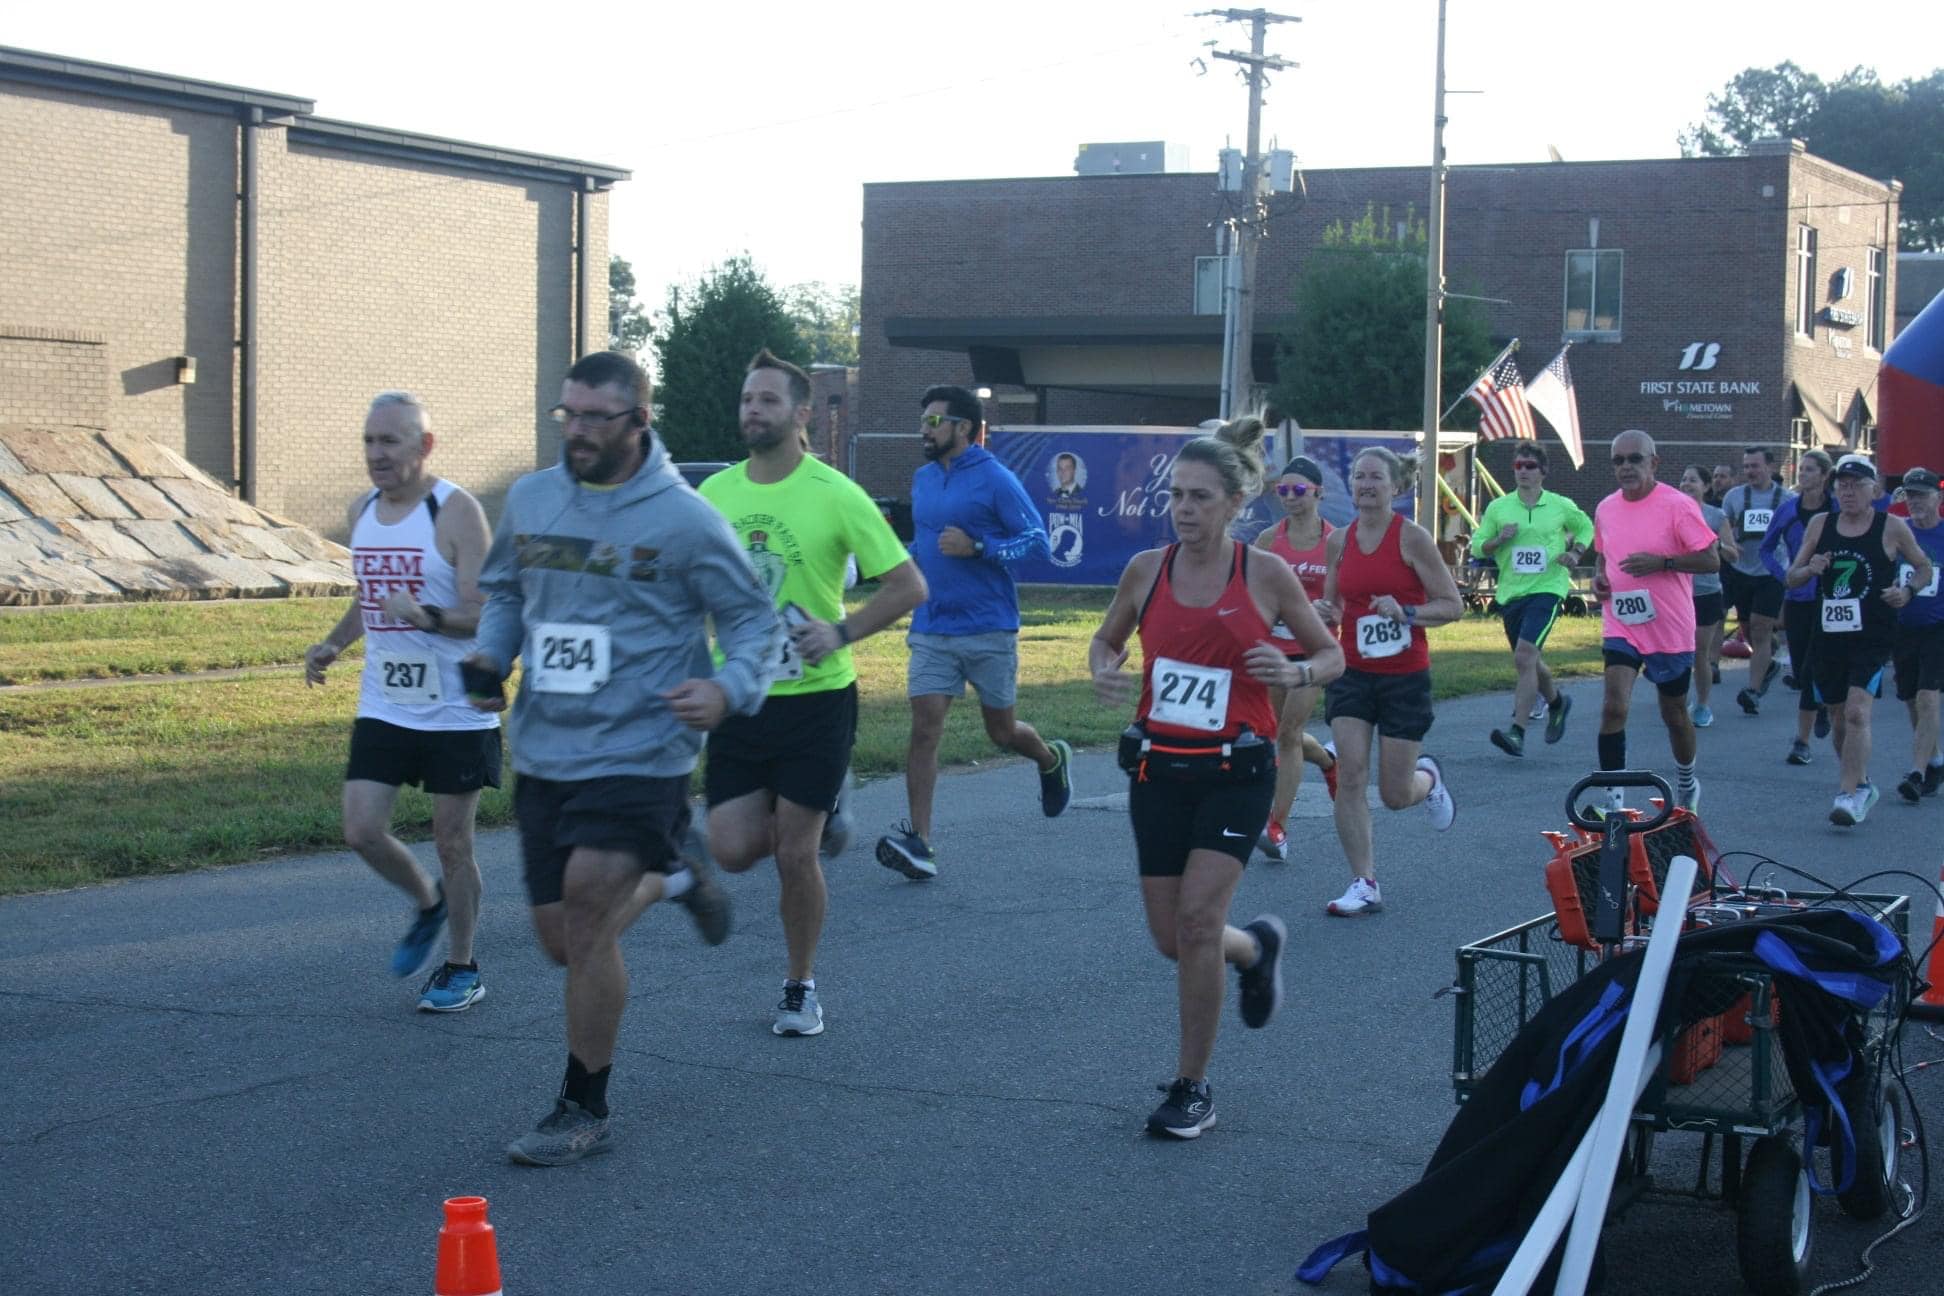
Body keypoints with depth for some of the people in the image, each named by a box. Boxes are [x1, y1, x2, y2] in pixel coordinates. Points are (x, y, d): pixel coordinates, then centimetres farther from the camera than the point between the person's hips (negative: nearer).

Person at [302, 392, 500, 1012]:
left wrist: (427, 617, -35)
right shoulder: (362, 510, 8)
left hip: (457, 712, -6)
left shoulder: (456, 512, -13)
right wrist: (333, 643, 9)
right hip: (383, 707, 6)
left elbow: (486, 616, -18)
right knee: (362, 832, -2)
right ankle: (428, 903, 28)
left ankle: (461, 968, 21)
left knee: (452, 843, 4)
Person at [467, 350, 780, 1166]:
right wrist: (491, 655, 2)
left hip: (638, 754, -6)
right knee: (563, 940, 12)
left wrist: (728, 689, -21)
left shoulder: (683, 519, -10)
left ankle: (584, 1112, 3)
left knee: (584, 921, -14)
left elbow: (754, 619, -3)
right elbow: (504, 590, 21)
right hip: (542, 754, 6)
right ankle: (670, 874, 43)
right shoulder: (530, 500, 5)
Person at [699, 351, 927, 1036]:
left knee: (795, 855, -1)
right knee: (733, 851, -2)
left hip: (815, 699, -4)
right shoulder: (715, 493, 3)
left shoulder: (836, 495, -10)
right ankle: (818, 812, 32)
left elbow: (909, 586, -7)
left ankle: (801, 986, 20)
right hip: (739, 699, 4)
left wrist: (844, 631, -19)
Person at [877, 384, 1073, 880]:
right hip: (931, 629, 5)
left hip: (988, 631, -4)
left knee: (1002, 732, 9)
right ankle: (917, 841, -12)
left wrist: (976, 547, -23)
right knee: (925, 728, -9)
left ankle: (1052, 760, 44)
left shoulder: (995, 480, -10)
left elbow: (1037, 541, -13)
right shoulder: (923, 479, 10)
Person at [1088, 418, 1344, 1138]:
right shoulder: (1146, 570, -1)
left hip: (1236, 772, -3)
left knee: (1198, 919, -16)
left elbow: (1332, 655, 4)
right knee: (1171, 938, 6)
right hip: (1159, 768, 4)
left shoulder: (1267, 577, -7)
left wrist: (1294, 672, -18)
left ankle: (1192, 1088, 0)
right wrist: (1103, 673, -7)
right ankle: (1257, 947, 42)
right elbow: (1106, 640, 16)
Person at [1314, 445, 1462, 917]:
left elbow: (1453, 605, -9)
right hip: (1352, 673, 3)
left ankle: (1428, 778, 40)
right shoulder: (1339, 541, 2)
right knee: (1350, 779, -11)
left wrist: (1405, 612, -25)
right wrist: (1326, 612, -8)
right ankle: (1364, 883, -3)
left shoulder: (1412, 538, -10)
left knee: (1395, 795, 3)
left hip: (1405, 677, -3)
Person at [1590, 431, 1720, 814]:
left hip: (1670, 628, -3)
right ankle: (1613, 799, -15)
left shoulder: (1678, 506, -11)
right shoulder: (1606, 509, 5)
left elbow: (1711, 560, -13)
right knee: (1614, 706, -16)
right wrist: (1599, 577, 1)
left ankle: (1686, 781, 41)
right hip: (1620, 626, 3)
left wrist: (1661, 562, -26)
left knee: (1674, 713, 14)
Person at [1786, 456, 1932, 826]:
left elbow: (1925, 567, 10)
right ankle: (1863, 785, 32)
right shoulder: (1819, 525, 7)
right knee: (1838, 719, 13)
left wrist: (1907, 589, -10)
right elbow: (1792, 579, 11)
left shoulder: (1892, 527, -2)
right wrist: (1809, 569, -11)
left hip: (1871, 638, -4)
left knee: (1857, 713, -19)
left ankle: (1851, 794, -19)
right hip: (1828, 638, 5)